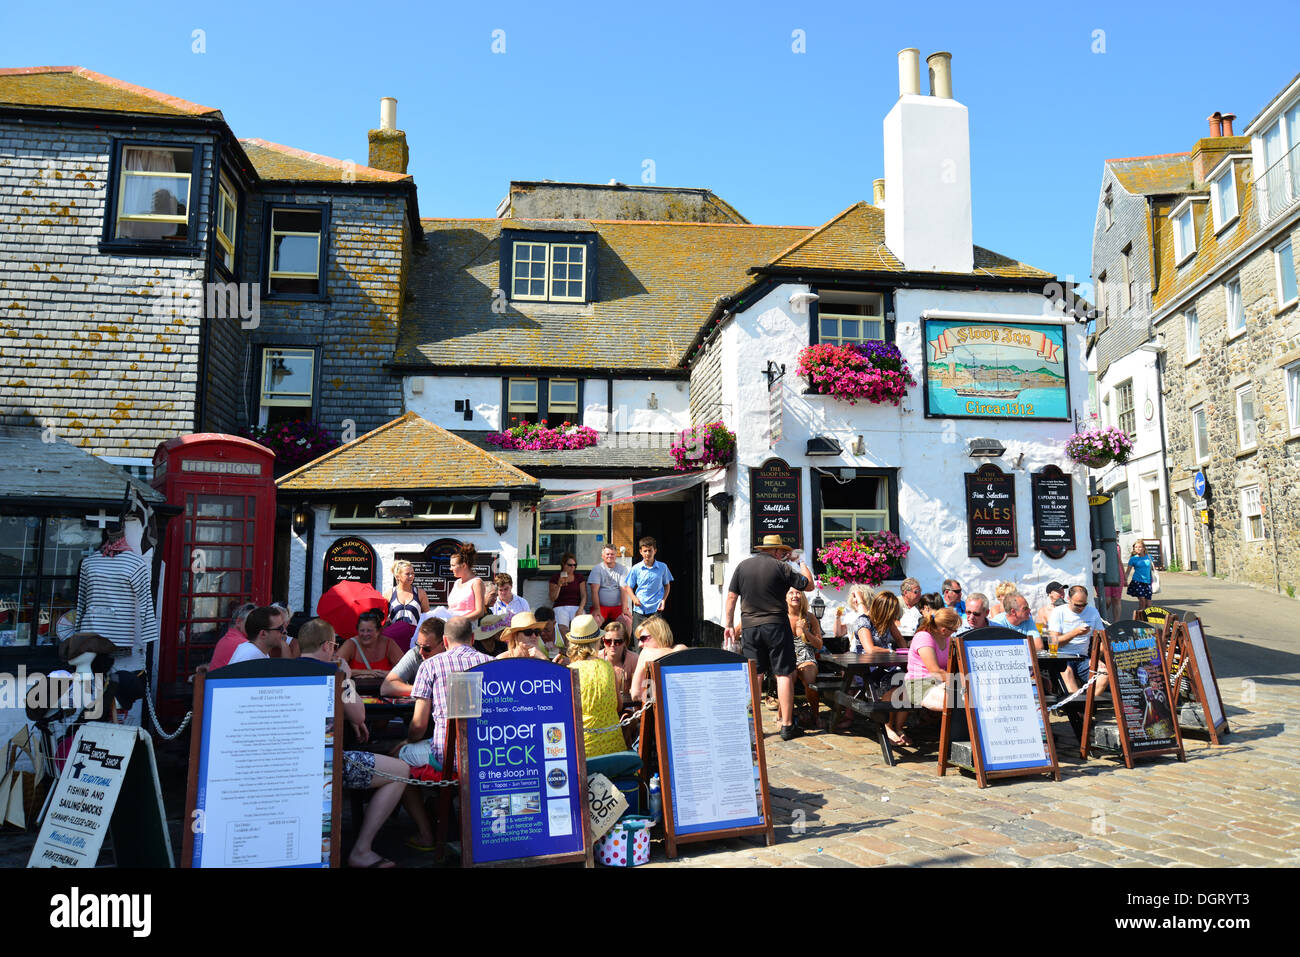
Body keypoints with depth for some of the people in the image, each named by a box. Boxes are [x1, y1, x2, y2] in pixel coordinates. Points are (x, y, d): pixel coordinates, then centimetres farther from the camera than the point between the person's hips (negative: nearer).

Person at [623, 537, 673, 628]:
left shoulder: (662, 567, 2)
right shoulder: (636, 568, 1)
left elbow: (667, 585, 14)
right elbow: (628, 586, 9)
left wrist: (664, 600, 0)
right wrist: (634, 598, -10)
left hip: (655, 610, -1)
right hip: (639, 609, 1)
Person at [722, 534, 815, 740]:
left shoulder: (742, 566, 7)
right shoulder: (781, 567, -4)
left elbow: (731, 597, 7)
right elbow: (808, 585, 3)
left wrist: (729, 625, 12)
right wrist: (801, 564, 16)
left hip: (749, 627, 4)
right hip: (776, 625, -3)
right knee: (784, 674, 3)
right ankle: (787, 726, 4)